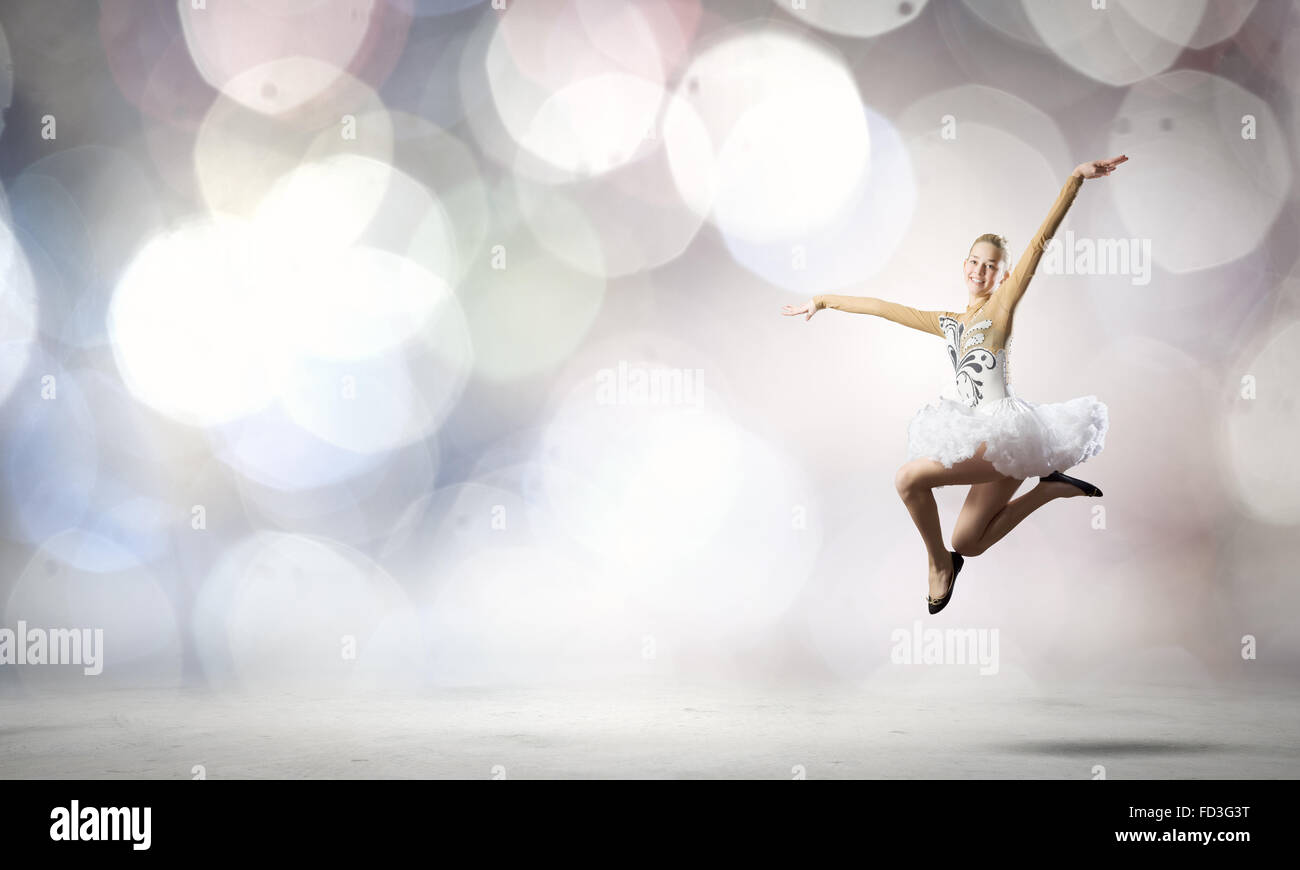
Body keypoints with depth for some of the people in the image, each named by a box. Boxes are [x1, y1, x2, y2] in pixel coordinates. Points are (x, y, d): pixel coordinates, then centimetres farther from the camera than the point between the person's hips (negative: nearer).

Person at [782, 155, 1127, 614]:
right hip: (973, 434, 8)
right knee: (968, 545, 12)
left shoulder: (1001, 306, -2)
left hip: (1003, 431, -8)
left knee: (909, 477, -20)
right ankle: (1050, 486, 20)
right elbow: (883, 307, 24)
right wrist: (825, 300, 29)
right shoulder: (948, 323, 15)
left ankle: (940, 563, 1)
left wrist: (1075, 180, -21)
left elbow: (1040, 241, -12)